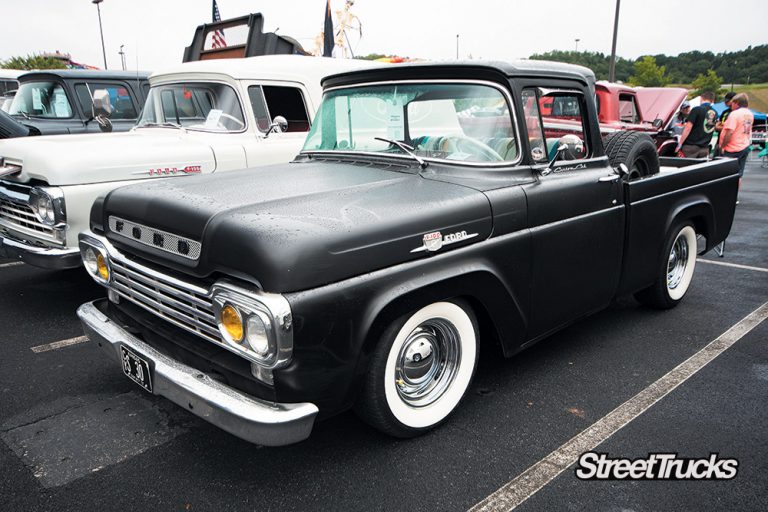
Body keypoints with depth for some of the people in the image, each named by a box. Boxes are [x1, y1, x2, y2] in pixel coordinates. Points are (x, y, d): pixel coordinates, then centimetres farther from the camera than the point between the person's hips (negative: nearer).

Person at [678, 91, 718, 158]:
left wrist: (680, 143, -11)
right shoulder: (715, 113, 10)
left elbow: (688, 128, -14)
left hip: (691, 146, -6)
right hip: (705, 147, 6)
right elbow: (714, 128, 20)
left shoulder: (696, 110, -10)